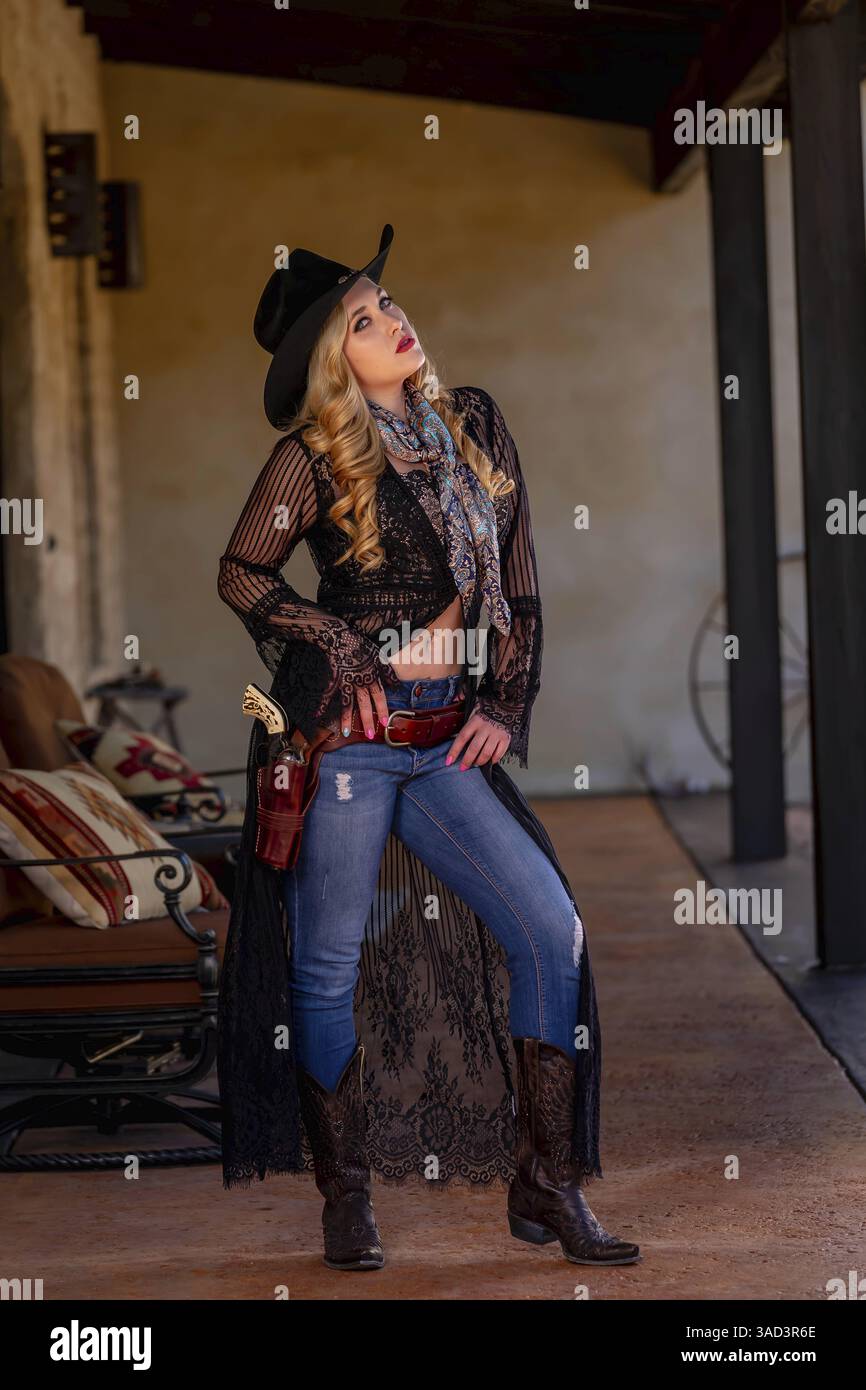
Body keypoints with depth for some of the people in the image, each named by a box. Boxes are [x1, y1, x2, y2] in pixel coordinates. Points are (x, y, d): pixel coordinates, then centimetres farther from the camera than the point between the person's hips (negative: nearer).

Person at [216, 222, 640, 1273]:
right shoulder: (313, 458, -4)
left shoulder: (475, 427, 9)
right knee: (331, 964, 2)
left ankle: (545, 1188, 2)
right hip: (344, 736, -4)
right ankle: (344, 1196, 18)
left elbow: (520, 584, 12)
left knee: (550, 929, -6)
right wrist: (341, 647, -6)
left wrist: (506, 708, 3)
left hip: (449, 741, 4)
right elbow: (242, 576, 5)